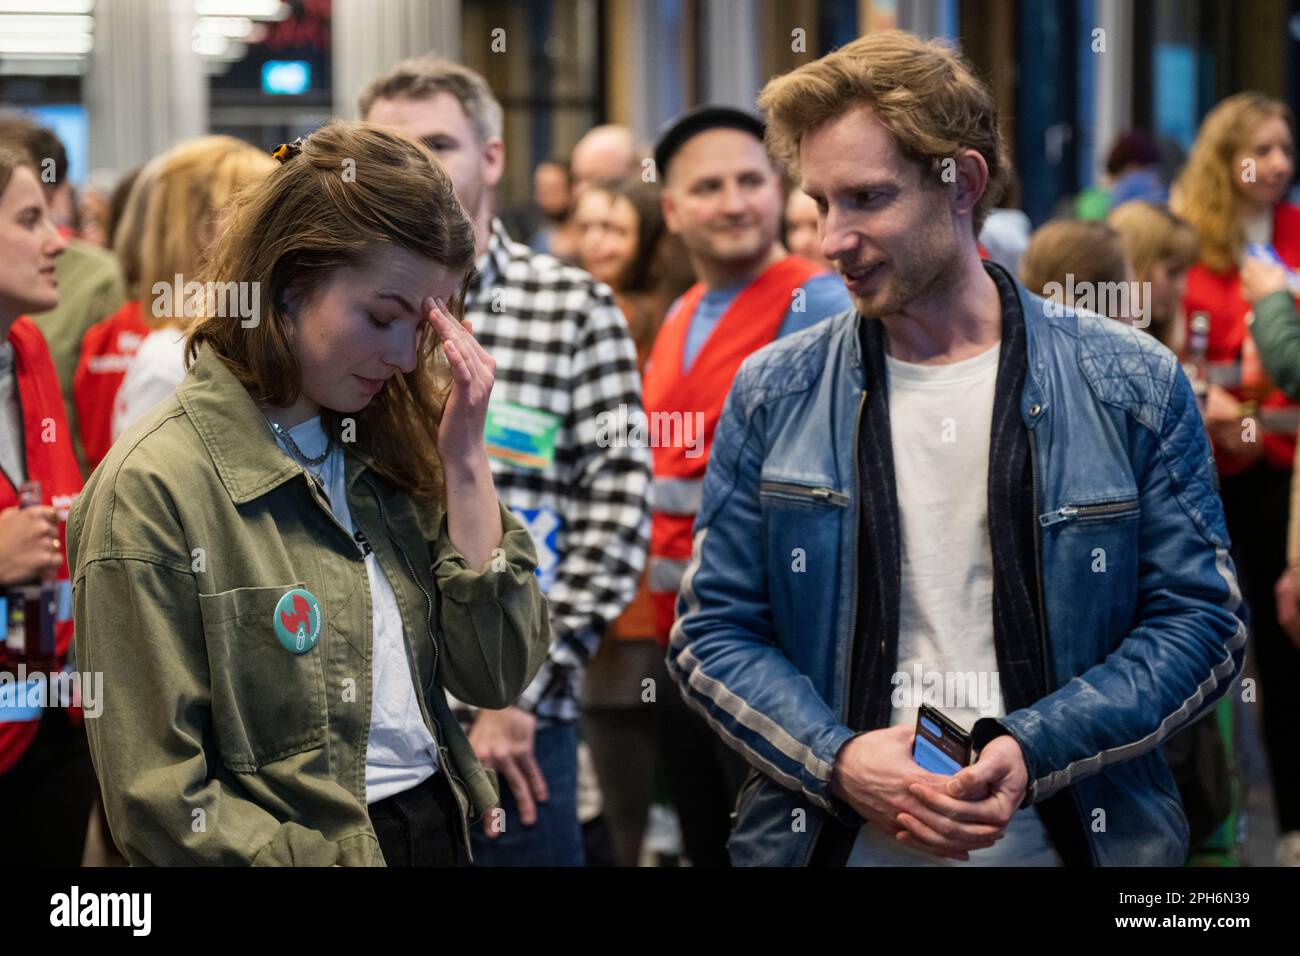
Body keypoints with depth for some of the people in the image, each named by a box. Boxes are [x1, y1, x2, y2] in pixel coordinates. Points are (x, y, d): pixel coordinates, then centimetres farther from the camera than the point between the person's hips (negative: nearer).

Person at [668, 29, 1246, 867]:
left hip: (1071, 837, -1)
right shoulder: (773, 397, 2)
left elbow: (1201, 618, -3)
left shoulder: (1132, 384, -1)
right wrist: (837, 760, -15)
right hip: (831, 838, 1)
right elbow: (711, 633, 2)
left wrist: (1031, 751, -16)